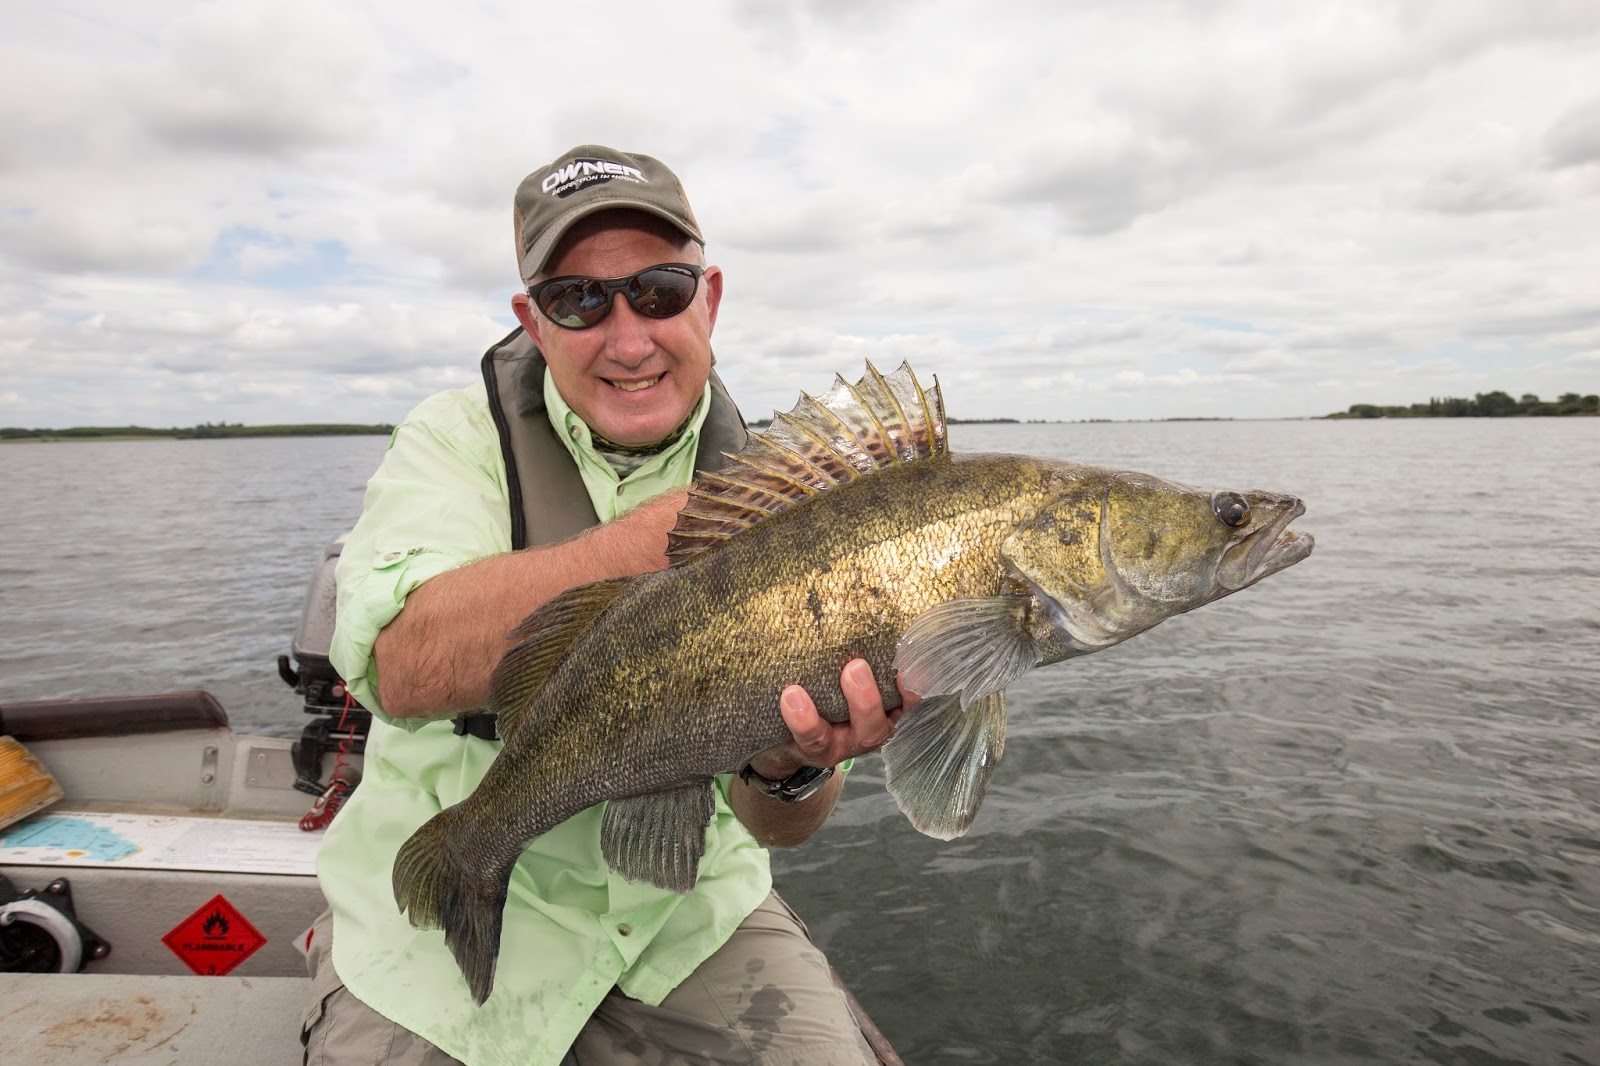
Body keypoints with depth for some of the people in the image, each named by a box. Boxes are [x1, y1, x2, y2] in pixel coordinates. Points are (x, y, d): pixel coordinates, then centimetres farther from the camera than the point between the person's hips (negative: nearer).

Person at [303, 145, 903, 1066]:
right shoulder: (460, 438, -9)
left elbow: (780, 825, -8)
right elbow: (402, 668, -30)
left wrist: (789, 764, -32)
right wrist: (690, 523, -34)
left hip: (687, 912, 2)